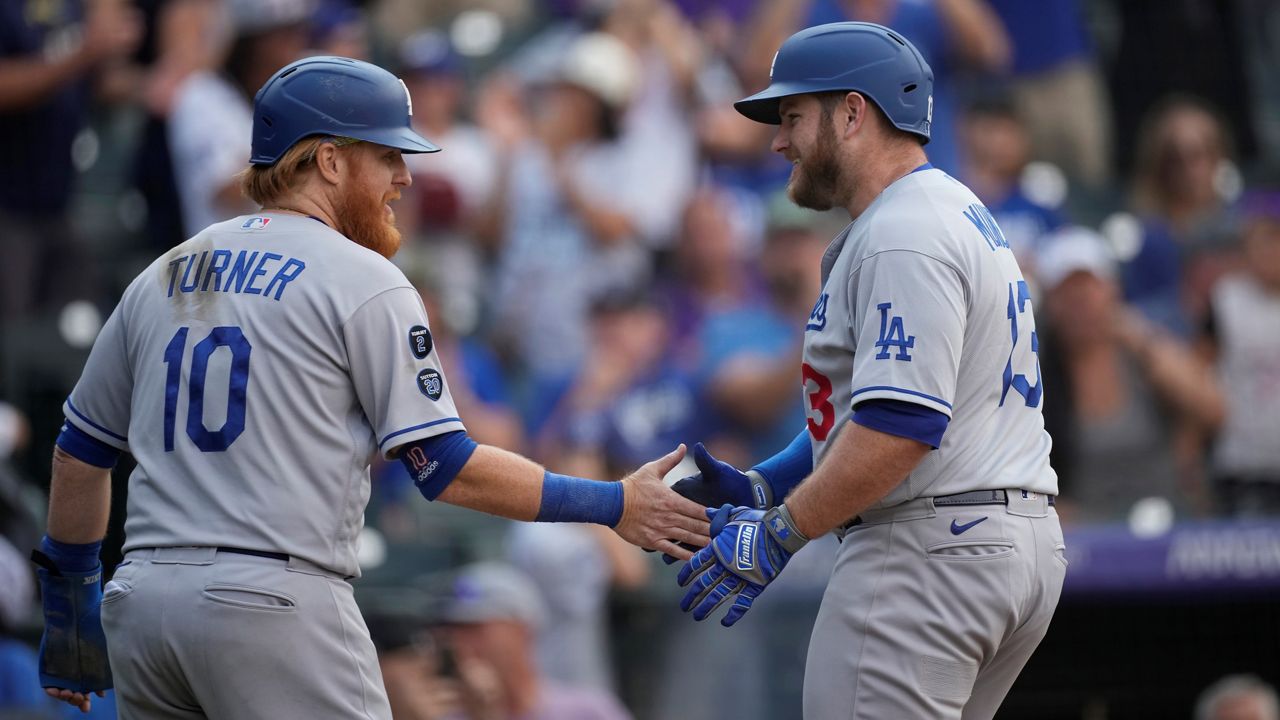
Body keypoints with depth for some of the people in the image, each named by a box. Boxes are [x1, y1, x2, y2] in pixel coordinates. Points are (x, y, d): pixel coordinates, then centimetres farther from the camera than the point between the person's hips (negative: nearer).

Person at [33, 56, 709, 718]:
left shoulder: (163, 277, 17)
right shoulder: (364, 281, -2)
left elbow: (81, 452, 21)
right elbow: (446, 467, -6)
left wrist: (69, 594, 31)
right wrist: (614, 505, 0)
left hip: (139, 603, 7)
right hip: (274, 605, -7)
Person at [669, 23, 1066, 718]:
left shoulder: (903, 235, -13)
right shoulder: (960, 213, 22)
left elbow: (901, 425, -23)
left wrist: (778, 534, -18)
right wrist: (759, 489, 14)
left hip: (929, 552, -11)